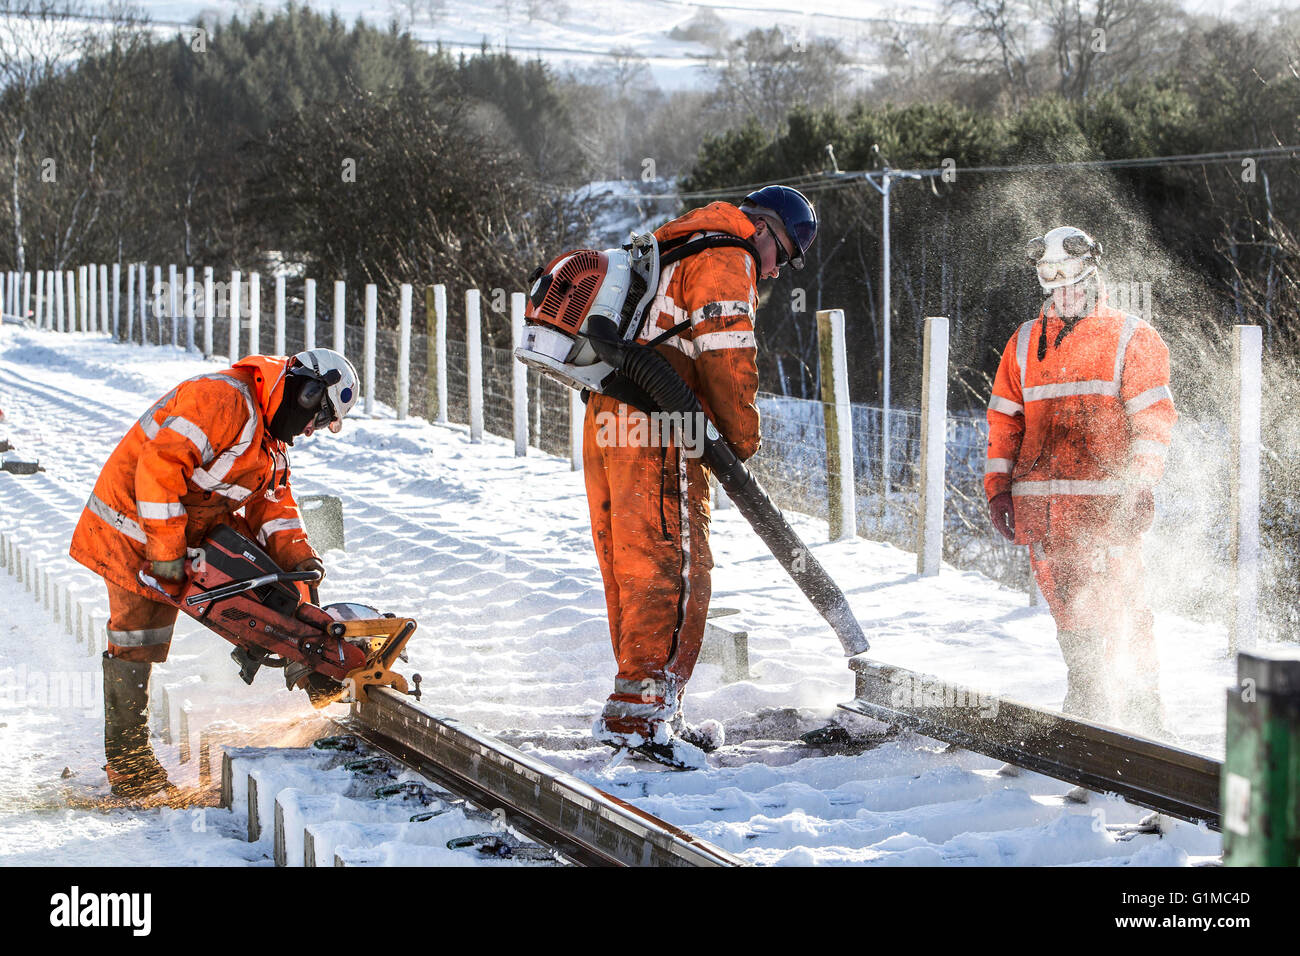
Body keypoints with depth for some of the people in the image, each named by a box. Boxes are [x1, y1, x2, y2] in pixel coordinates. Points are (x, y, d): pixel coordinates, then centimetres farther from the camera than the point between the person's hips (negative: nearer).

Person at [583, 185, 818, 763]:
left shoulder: (671, 256, 29)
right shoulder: (726, 261, -2)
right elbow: (726, 357, -13)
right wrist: (743, 440, -4)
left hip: (606, 427, 10)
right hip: (658, 437, -10)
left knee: (634, 573, 11)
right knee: (674, 573, -10)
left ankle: (646, 711, 16)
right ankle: (637, 712, -16)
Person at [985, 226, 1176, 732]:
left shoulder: (1130, 338, 5)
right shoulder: (1025, 342, 18)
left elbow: (1152, 415, -1)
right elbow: (1004, 419, 19)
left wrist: (1141, 483, -10)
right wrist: (998, 486, 12)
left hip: (1105, 498, -4)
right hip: (1039, 498, 4)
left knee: (1116, 595, -8)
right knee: (1067, 602, 3)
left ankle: (1142, 705, 0)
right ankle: (1086, 701, 12)